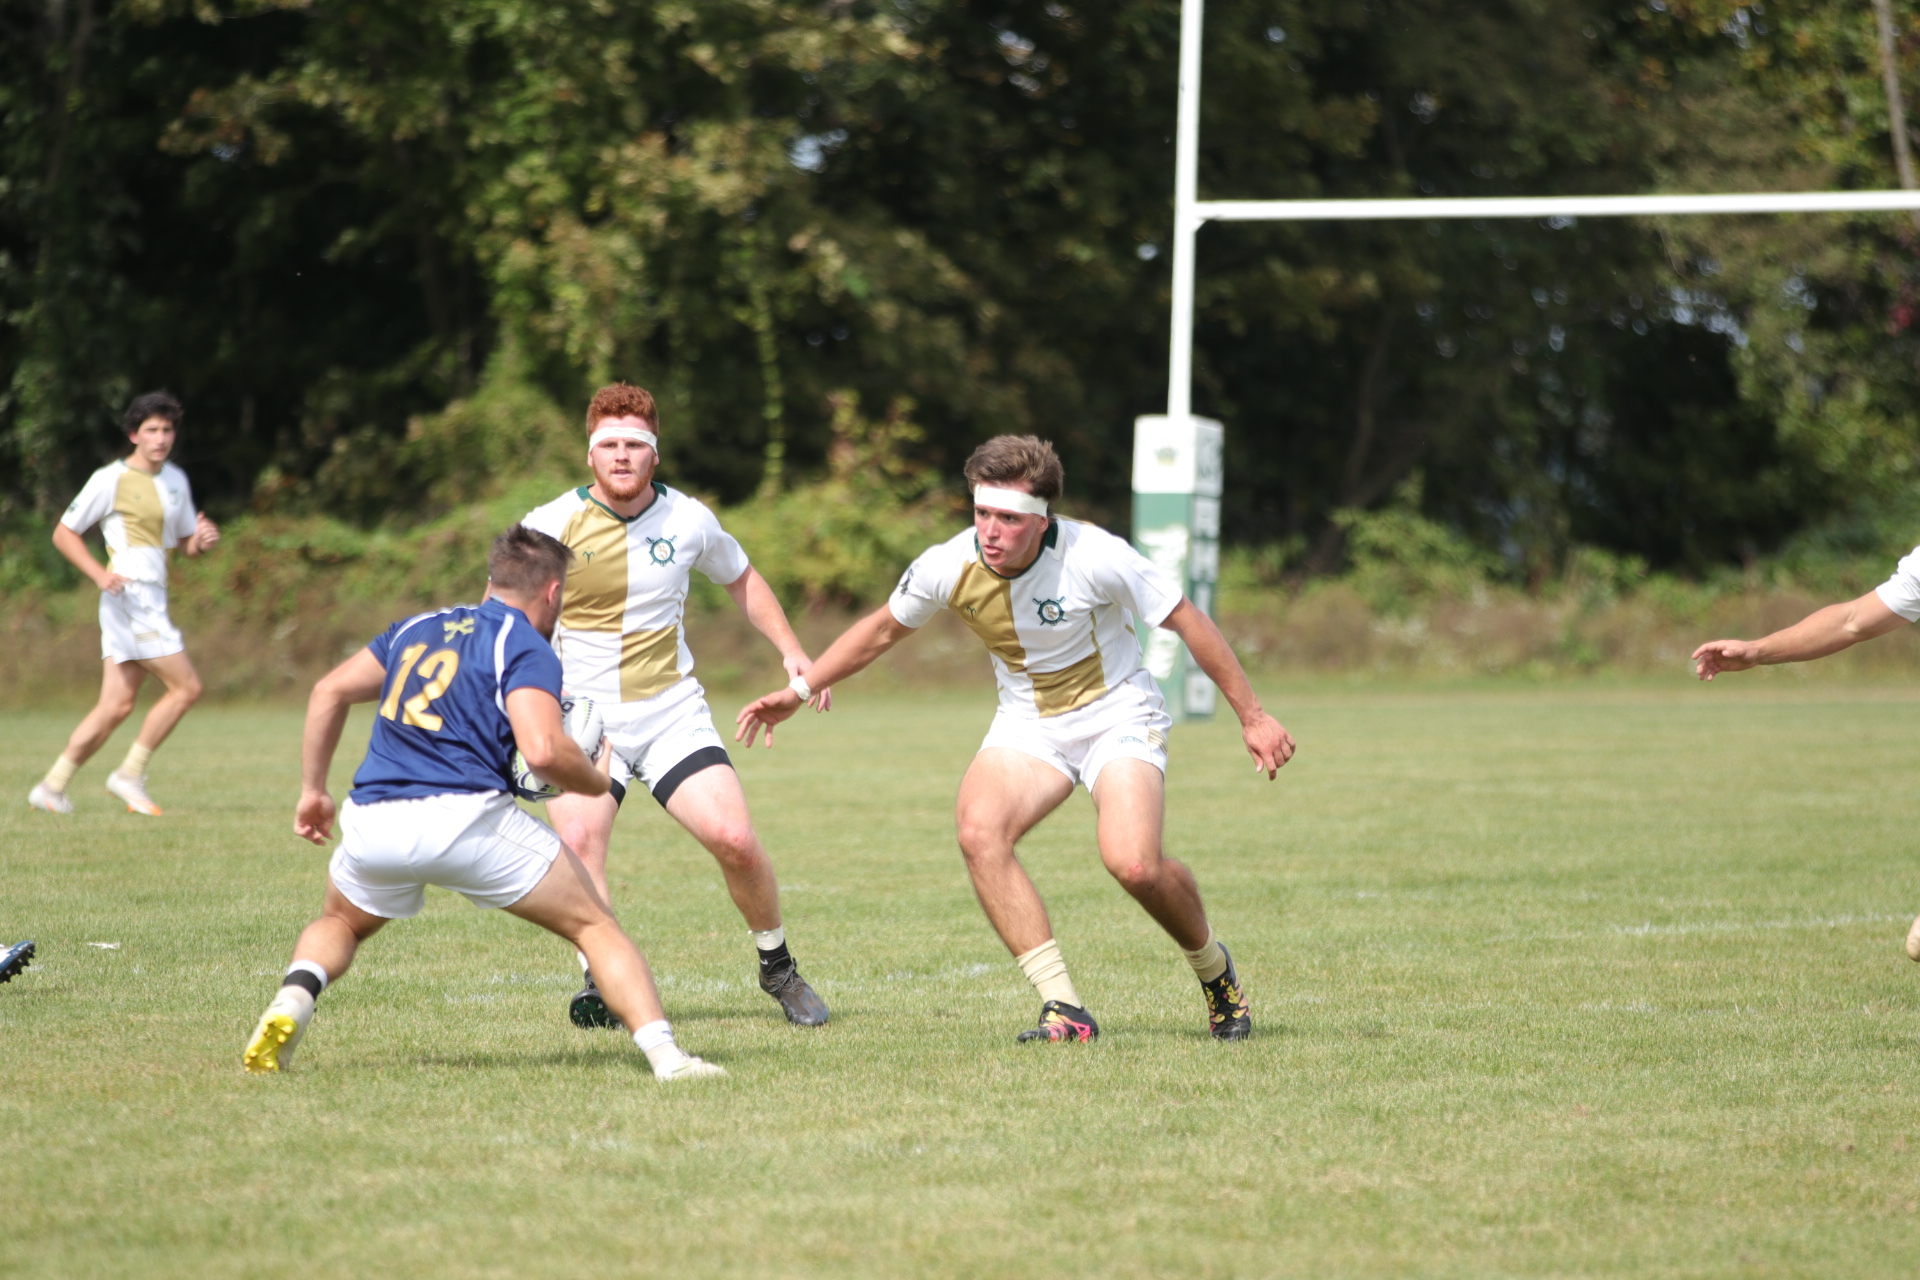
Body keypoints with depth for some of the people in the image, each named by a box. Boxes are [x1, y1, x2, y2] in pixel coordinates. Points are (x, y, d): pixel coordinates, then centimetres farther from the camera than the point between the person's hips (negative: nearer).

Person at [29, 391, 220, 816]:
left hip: (153, 602, 8)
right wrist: (100, 573, -16)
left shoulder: (176, 480, 15)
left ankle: (52, 786, 9)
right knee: (186, 687, -12)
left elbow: (184, 542, 23)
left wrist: (202, 539, -1)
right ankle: (131, 775, -4)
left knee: (116, 706, 5)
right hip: (130, 598, -8)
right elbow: (63, 533, -2)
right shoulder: (111, 480, -7)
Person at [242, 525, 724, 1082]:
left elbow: (330, 691, 25)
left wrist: (313, 789, 30)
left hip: (371, 823, 5)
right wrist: (598, 782, 7)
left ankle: (292, 1001, 2)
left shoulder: (418, 628, 23)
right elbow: (543, 750, -12)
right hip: (464, 817, -5)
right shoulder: (526, 648, 3)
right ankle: (664, 1052, -9)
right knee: (595, 926, 8)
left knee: (341, 924, 33)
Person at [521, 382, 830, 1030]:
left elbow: (741, 578, 19)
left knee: (735, 841, -12)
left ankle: (778, 969, 12)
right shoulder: (552, 525, -10)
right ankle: (601, 985, -16)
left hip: (673, 712, 1)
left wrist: (792, 651, 12)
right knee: (577, 841, -27)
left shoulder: (688, 520, -1)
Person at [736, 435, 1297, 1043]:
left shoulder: (1094, 556, -25)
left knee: (1133, 863, -25)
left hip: (1116, 713, -4)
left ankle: (1215, 971, 8)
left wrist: (1252, 716, -9)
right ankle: (1065, 1009, -21)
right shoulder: (948, 567, -15)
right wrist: (799, 688, 3)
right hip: (1027, 720, 4)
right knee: (979, 832, -26)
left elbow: (1188, 621, -13)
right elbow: (883, 628, 6)